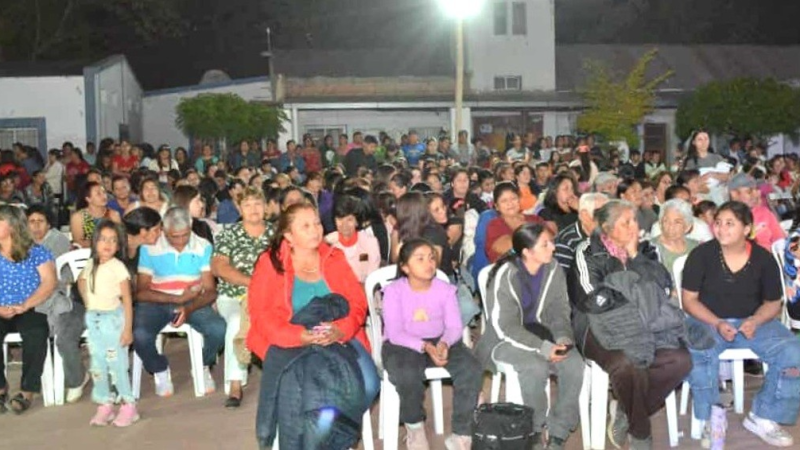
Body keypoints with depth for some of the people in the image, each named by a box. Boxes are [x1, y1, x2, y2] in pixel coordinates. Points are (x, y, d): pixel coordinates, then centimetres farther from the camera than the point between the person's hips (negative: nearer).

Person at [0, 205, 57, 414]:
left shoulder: (36, 252, 3)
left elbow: (49, 283, -7)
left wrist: (24, 306, -20)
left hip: (32, 310, -2)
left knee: (36, 334, -33)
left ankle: (27, 391, -18)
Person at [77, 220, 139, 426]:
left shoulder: (118, 267, -12)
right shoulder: (90, 265, 5)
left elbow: (127, 300, -13)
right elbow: (81, 282, 27)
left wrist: (128, 328, -16)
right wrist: (88, 302, 12)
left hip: (113, 319, -6)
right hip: (93, 319, 6)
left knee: (117, 364, -5)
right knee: (97, 365, 9)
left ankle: (128, 406, 4)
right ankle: (105, 406, 18)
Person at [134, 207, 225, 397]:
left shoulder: (203, 247, -2)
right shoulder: (149, 248, -7)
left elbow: (210, 291, -4)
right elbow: (141, 292, -8)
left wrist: (188, 309, -23)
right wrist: (177, 299, -17)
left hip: (193, 302, 1)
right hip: (156, 302, -1)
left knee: (218, 329, -28)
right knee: (139, 335, -31)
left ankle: (203, 366, 8)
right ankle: (160, 370, 5)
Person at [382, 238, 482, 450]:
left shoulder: (445, 289, 2)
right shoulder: (394, 291, -8)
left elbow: (454, 326, -4)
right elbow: (395, 333, -15)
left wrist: (444, 343, -28)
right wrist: (425, 347, -31)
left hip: (440, 342, 3)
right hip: (403, 345, -3)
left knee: (472, 370, -25)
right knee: (407, 375, -38)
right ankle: (414, 426, -5)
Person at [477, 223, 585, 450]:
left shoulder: (553, 270, -5)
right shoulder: (506, 275, -20)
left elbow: (559, 311, 3)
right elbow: (505, 327, -20)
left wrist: (563, 338, -18)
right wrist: (544, 348, -27)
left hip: (540, 332, 5)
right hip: (506, 339, -5)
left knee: (574, 363, -21)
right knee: (536, 367, -32)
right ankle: (534, 430, -6)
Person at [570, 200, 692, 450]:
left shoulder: (642, 250, 14)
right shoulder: (589, 252, -3)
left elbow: (664, 287, 4)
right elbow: (593, 300, -12)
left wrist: (635, 257, -3)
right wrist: (638, 298, -1)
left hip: (642, 326, 5)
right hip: (602, 327, -5)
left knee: (681, 360, -21)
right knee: (628, 364, -35)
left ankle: (627, 411, -5)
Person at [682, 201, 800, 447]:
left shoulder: (763, 258, -3)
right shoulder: (701, 254, -8)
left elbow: (773, 303, 8)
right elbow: (689, 300, -4)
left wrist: (755, 321, -14)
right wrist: (717, 324, -19)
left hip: (753, 321, 2)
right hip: (708, 320, -2)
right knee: (697, 353, -35)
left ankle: (764, 418, -2)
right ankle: (712, 419, -14)